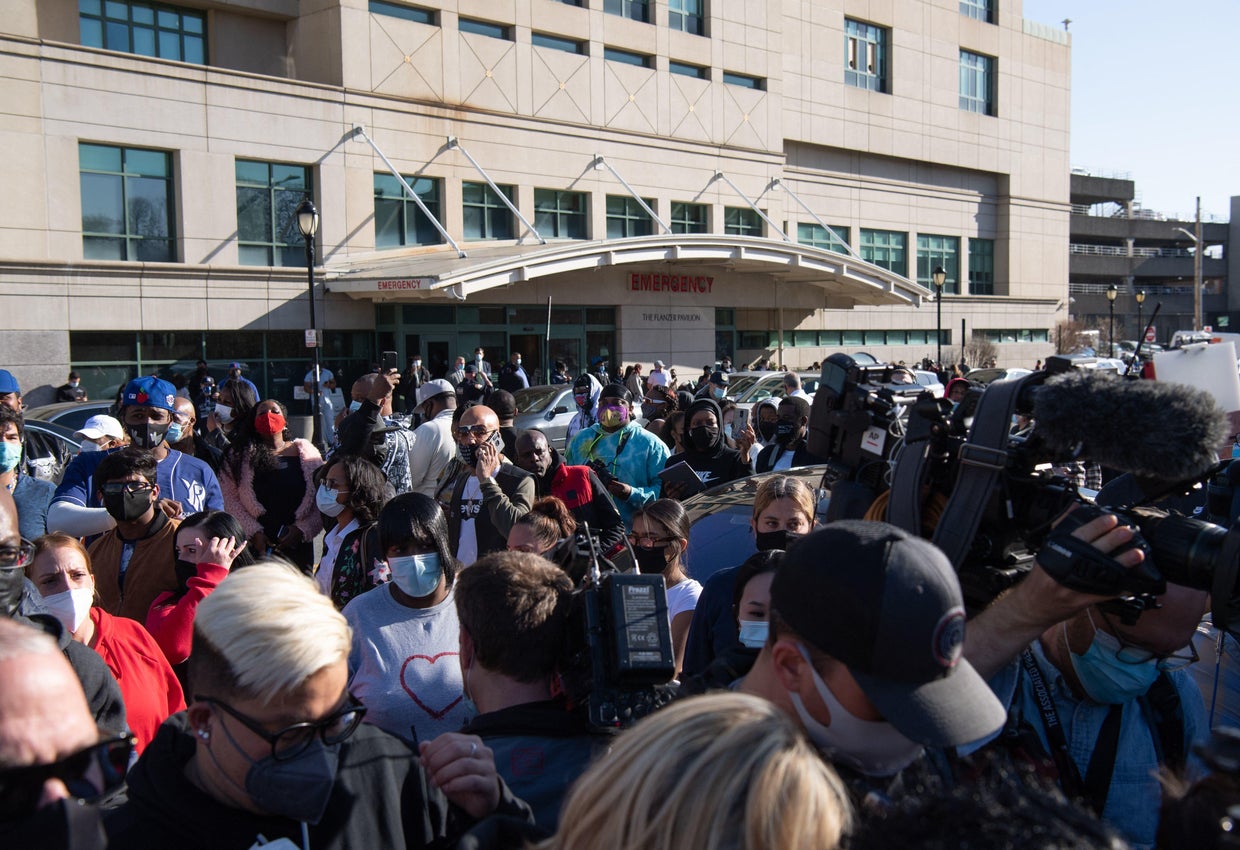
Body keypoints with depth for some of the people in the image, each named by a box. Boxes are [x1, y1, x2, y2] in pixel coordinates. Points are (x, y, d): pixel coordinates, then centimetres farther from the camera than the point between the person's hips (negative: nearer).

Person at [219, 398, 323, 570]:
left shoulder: (306, 453, 8)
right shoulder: (239, 455, 7)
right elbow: (229, 499, -1)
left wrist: (302, 528, -8)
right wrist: (253, 531, -10)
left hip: (297, 545, 1)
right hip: (254, 547, -1)